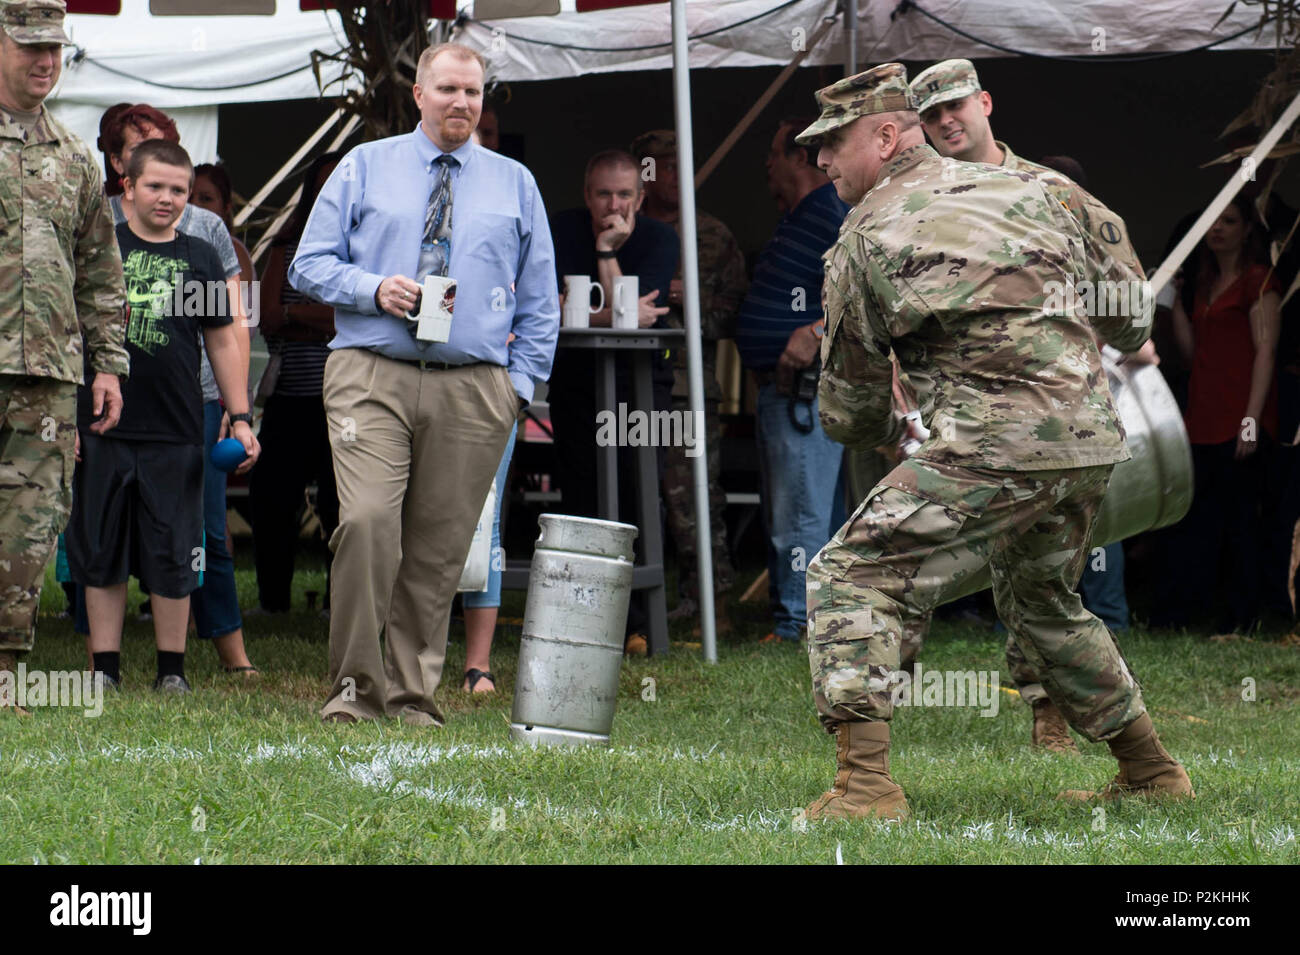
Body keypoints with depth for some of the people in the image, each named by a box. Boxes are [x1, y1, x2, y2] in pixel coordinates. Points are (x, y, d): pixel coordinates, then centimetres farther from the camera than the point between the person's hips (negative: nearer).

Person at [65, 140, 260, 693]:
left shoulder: (200, 259, 9)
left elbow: (223, 341, 14)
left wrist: (240, 419, 8)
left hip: (176, 434, 1)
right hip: (102, 430, -1)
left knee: (173, 556, 2)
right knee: (101, 554, 4)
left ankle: (171, 670, 11)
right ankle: (104, 669, 11)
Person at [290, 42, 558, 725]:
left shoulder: (515, 184, 15)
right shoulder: (365, 168, 11)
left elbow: (540, 301, 17)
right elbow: (309, 265, 8)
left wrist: (521, 381, 6)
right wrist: (374, 289, -10)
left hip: (473, 389, 2)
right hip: (372, 376, -2)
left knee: (440, 548, 0)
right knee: (368, 522, -19)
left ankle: (414, 697, 9)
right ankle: (356, 686, -10)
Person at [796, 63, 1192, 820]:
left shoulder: (867, 236, 2)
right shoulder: (1021, 188, 17)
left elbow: (849, 412, 9)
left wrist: (894, 430, 32)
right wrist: (1131, 342, 50)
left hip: (998, 446, -7)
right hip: (1095, 443, 7)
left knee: (853, 578, -3)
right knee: (1043, 601, 29)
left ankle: (867, 784, -19)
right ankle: (1151, 773, 34)